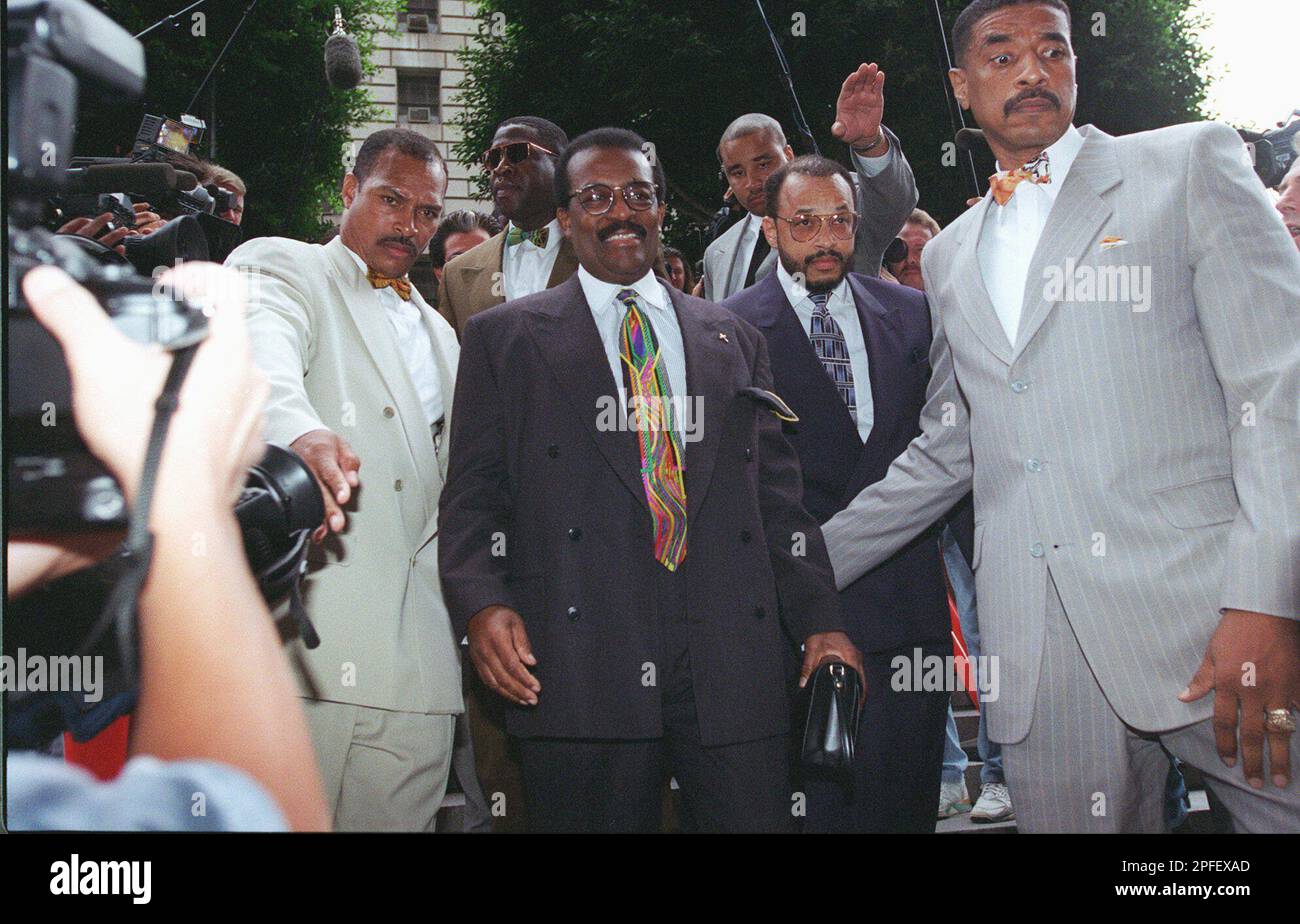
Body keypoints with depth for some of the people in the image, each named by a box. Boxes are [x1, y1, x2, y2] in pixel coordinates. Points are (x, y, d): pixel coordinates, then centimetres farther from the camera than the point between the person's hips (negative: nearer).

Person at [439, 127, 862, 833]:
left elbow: (777, 495, 16)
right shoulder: (502, 339, 12)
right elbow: (473, 496, 5)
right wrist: (483, 605, -12)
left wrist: (819, 620, 6)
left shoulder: (733, 340, 19)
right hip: (580, 666, -2)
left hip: (734, 662, 2)